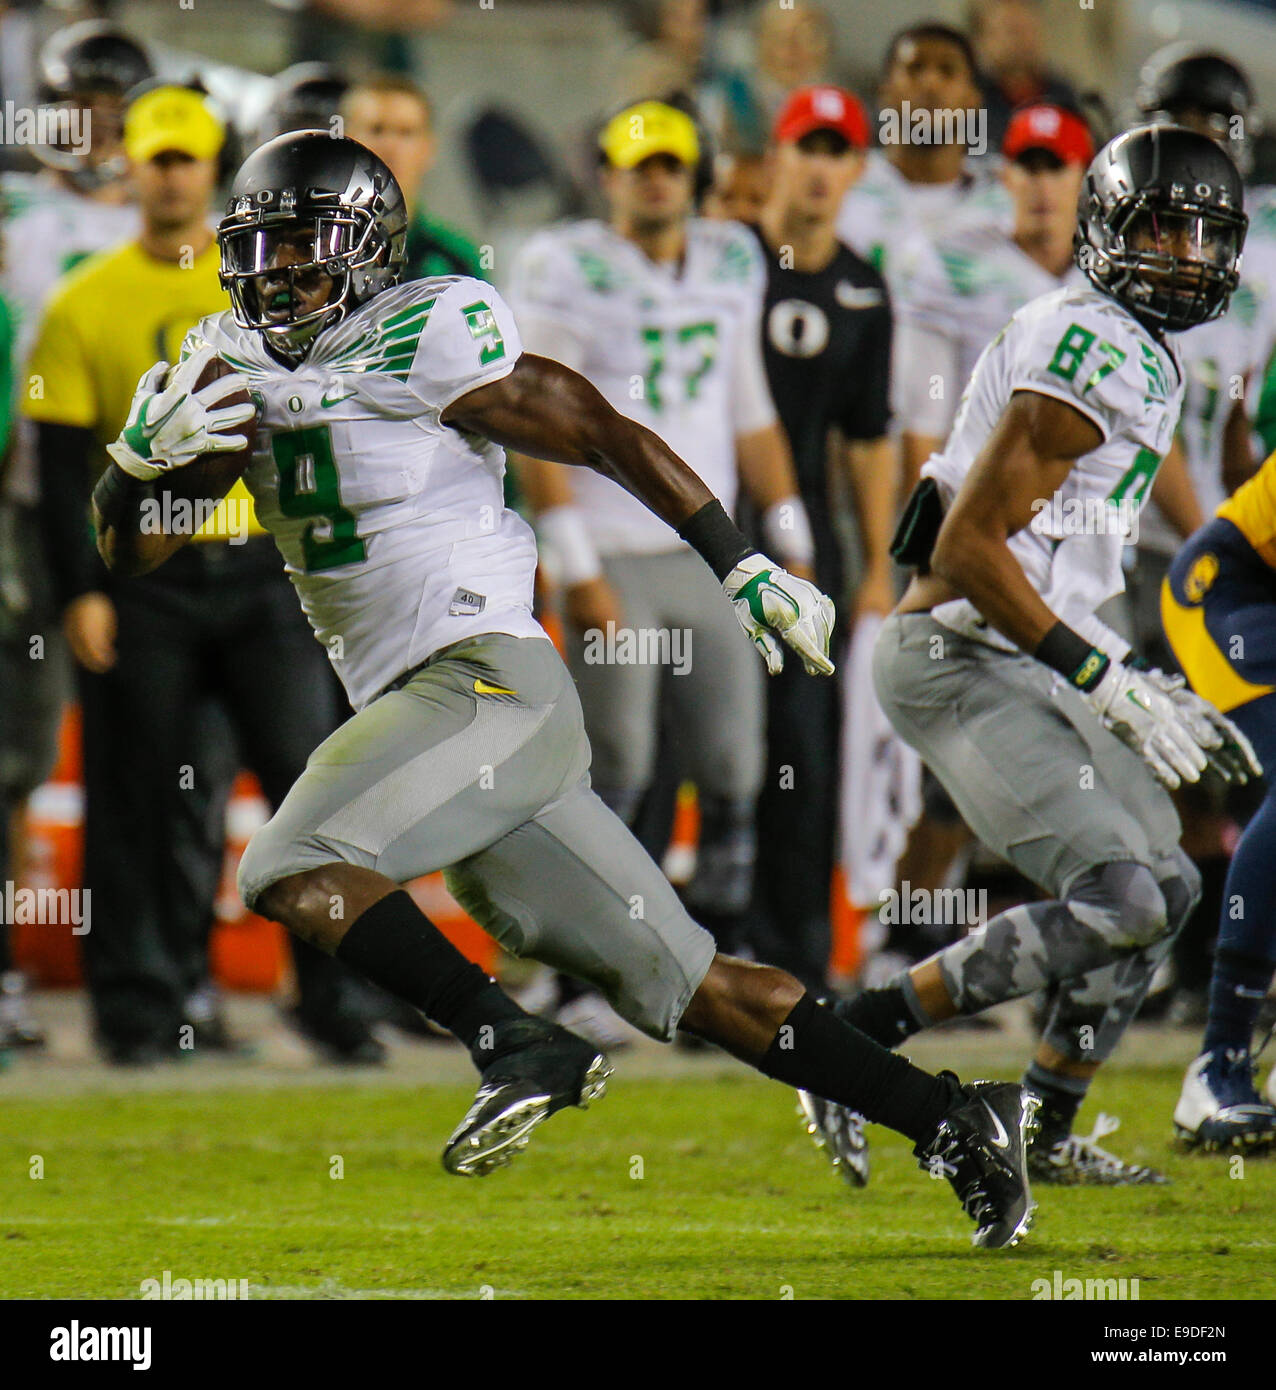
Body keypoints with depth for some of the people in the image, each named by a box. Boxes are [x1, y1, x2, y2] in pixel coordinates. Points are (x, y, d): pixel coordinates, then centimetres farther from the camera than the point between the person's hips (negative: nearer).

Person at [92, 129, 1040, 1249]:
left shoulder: (425, 338, -8)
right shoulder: (236, 369, 14)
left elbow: (604, 434, -2)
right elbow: (129, 549, 15)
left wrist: (741, 566, -2)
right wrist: (142, 461, -7)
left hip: (489, 682, -7)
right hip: (417, 712, 7)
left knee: (289, 869, -23)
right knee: (685, 979, 6)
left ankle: (520, 1047, -21)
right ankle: (950, 1119, 8)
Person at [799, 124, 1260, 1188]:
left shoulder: (1145, 357, 15)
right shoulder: (1099, 353, -17)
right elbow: (969, 547, -21)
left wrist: (1159, 699, 22)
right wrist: (1108, 679, -21)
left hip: (1020, 658, 10)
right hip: (960, 663, -10)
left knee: (1164, 886, 14)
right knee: (1116, 900, -18)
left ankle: (1046, 1137, 24)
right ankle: (863, 1030, -8)